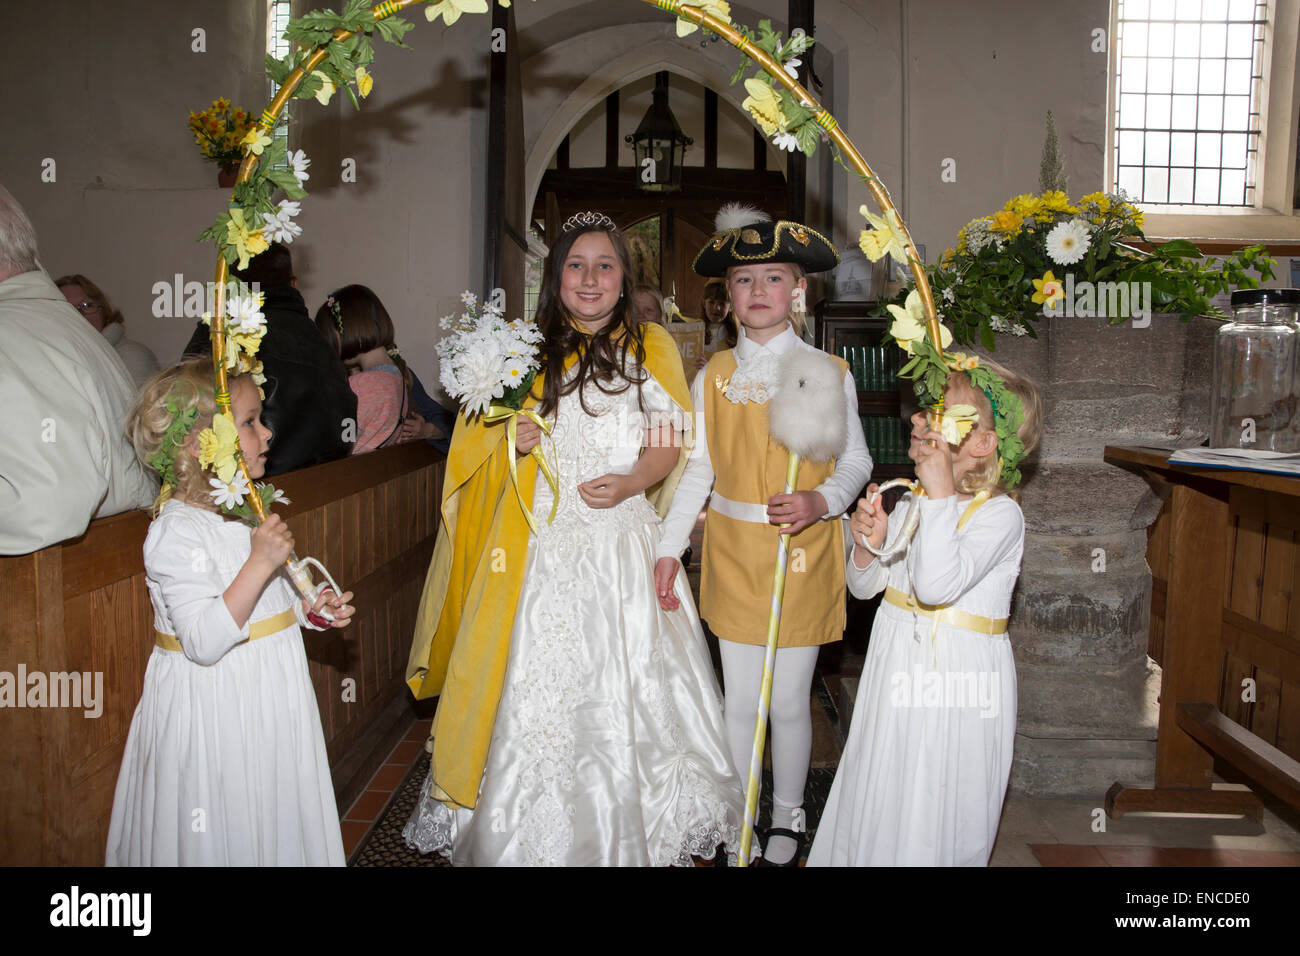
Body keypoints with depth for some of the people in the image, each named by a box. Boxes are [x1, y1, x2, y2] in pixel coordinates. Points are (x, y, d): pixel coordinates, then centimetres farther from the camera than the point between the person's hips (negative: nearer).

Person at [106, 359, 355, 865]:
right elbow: (204, 642, -28)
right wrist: (259, 563, -34)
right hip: (216, 709, -8)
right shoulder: (177, 531, -21)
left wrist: (308, 609, 3)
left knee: (278, 821, 20)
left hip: (270, 699, 8)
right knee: (225, 838, 7)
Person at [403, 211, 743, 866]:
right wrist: (511, 441, -7)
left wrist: (631, 481, -17)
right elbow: (483, 440, 15)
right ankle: (531, 835, 22)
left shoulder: (650, 347, 5)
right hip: (539, 548, 1)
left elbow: (670, 444, 2)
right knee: (532, 688, 4)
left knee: (621, 687, 2)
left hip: (622, 544, -1)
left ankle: (624, 833, 22)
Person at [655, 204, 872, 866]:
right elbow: (698, 468, 6)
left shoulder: (827, 373, -3)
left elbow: (855, 460, 1)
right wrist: (668, 549, 2)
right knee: (739, 701, 11)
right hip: (732, 556, 2)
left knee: (789, 701, 7)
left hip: (803, 556, -2)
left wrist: (820, 500, -20)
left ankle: (787, 818, 29)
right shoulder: (713, 376, 4)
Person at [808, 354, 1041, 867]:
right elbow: (864, 586, 8)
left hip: (959, 677, -6)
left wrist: (940, 495, -29)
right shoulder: (910, 501, 3)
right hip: (896, 667, 6)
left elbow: (937, 584, -32)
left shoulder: (1000, 514, -17)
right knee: (879, 800, 19)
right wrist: (868, 544, -13)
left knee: (937, 811, 9)